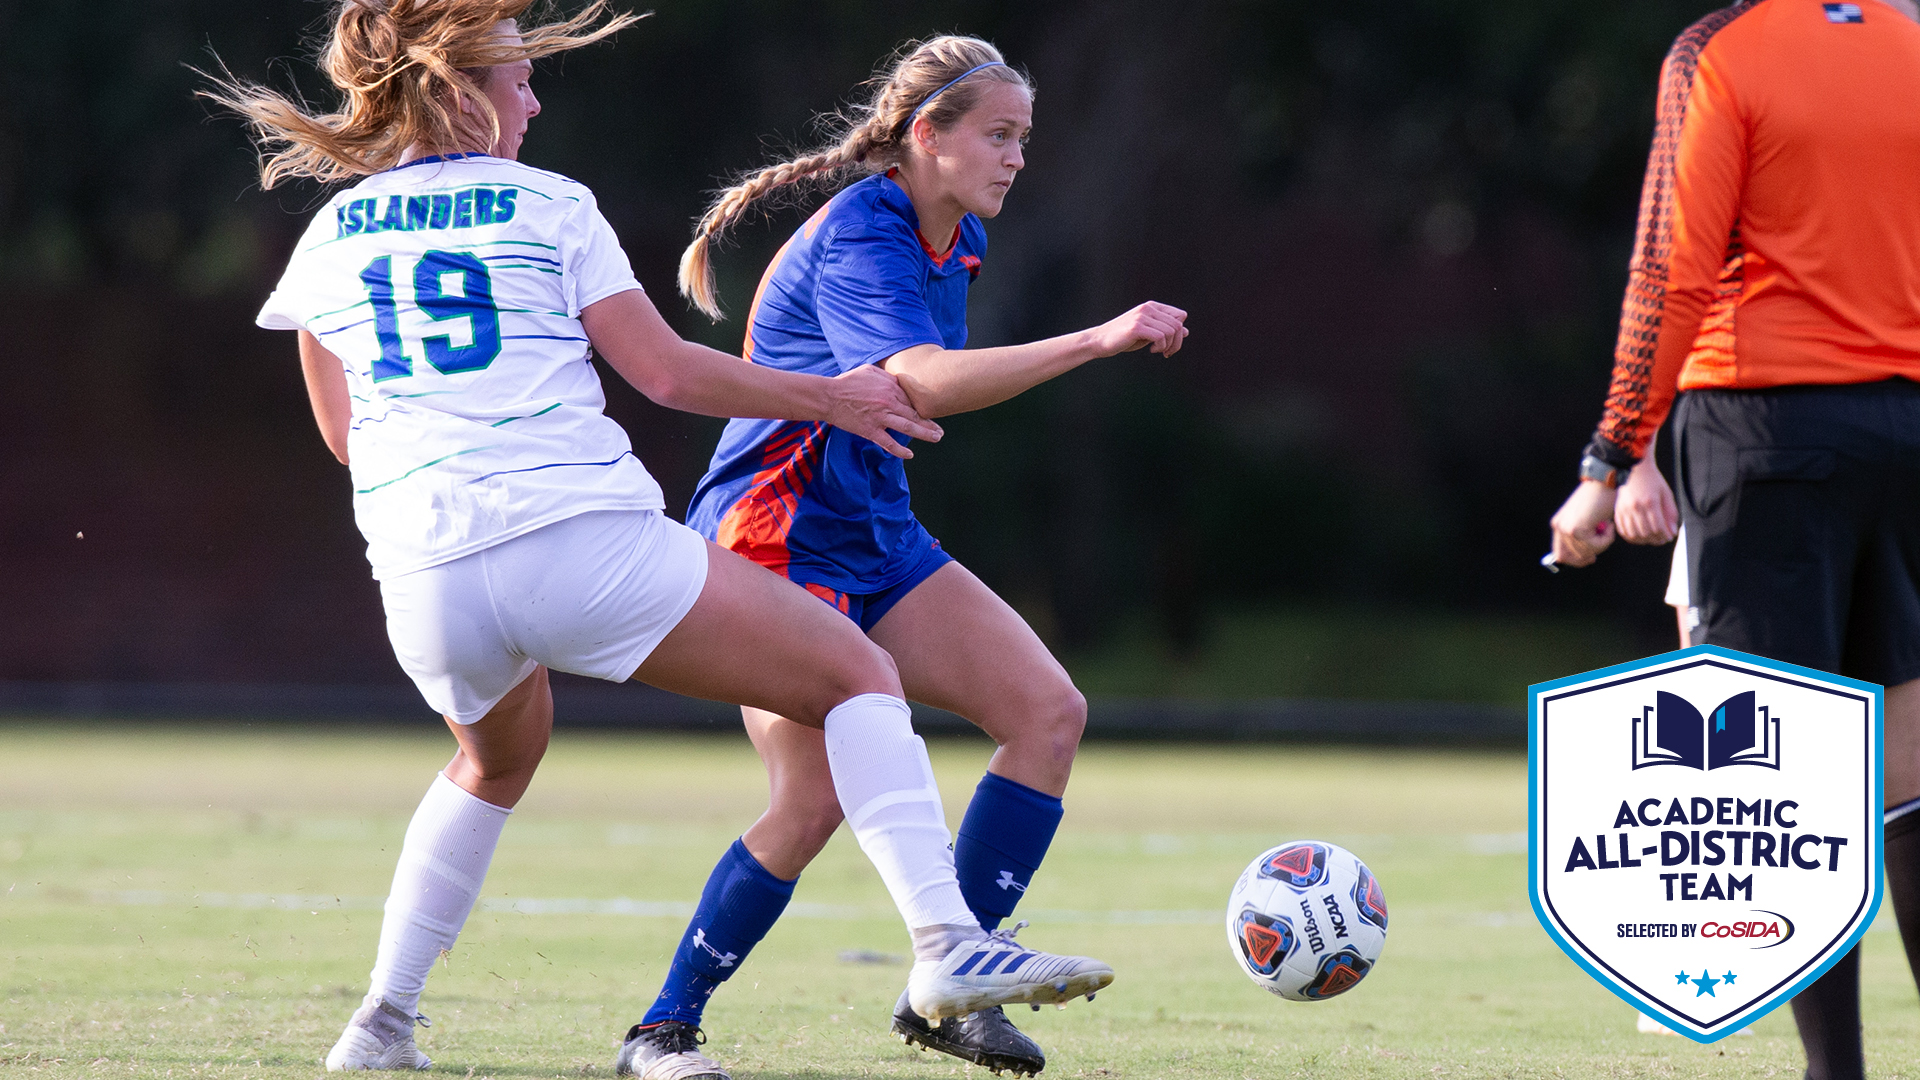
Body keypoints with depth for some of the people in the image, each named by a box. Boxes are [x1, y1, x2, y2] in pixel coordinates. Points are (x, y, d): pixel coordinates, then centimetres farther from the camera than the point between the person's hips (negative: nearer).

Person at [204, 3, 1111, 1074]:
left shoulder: (327, 237, 16)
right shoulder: (547, 206, 5)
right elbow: (665, 368, 2)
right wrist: (828, 400, 14)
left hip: (424, 578, 5)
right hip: (586, 541, -5)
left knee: (500, 756, 37)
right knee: (861, 675, 4)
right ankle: (946, 939, -16)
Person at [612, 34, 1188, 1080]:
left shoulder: (958, 241, 11)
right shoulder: (856, 237, -19)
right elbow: (928, 381, -36)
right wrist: (1100, 340, -40)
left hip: (874, 534, 9)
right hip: (775, 540, -9)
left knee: (1049, 711, -6)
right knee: (818, 799, -18)